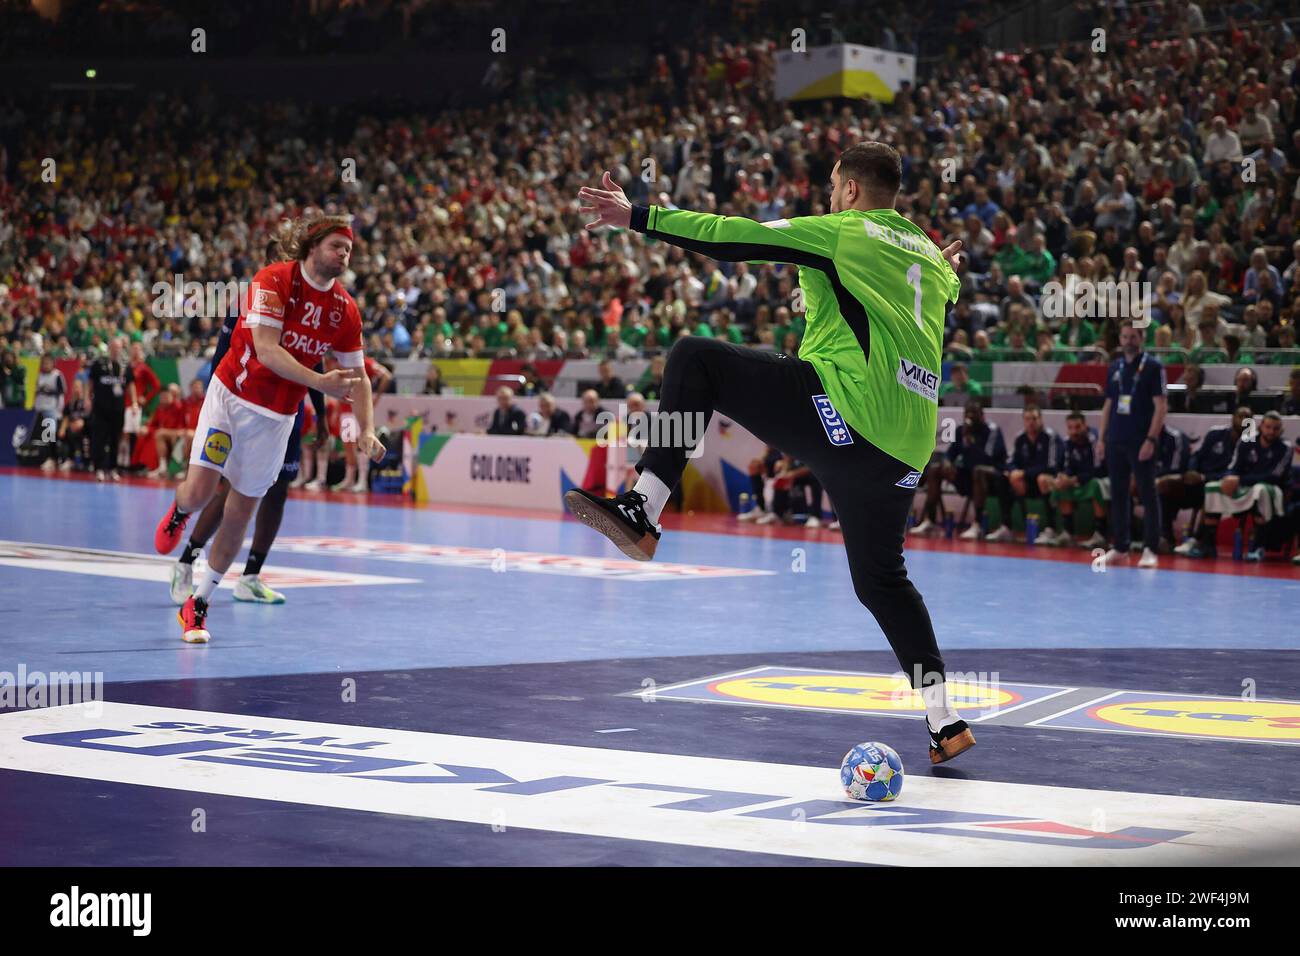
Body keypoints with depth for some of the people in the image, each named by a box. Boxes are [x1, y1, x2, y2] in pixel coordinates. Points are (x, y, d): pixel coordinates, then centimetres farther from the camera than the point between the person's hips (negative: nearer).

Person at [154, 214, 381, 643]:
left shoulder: (346, 310, -3)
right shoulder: (274, 280, -16)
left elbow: (357, 376, 5)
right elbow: (266, 350, -26)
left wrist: (366, 429, -10)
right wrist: (320, 382, -37)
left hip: (276, 415, 3)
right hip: (231, 395, -3)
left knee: (239, 512, 3)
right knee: (199, 492, -12)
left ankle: (197, 606, 17)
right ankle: (178, 513, 29)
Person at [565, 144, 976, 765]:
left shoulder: (842, 233, 4)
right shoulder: (931, 258, 22)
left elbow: (735, 240, -1)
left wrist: (638, 218, 3)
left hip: (841, 408, -7)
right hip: (906, 449, 7)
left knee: (693, 359, 0)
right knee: (881, 578, 22)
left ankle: (641, 510, -11)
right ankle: (945, 721, 15)